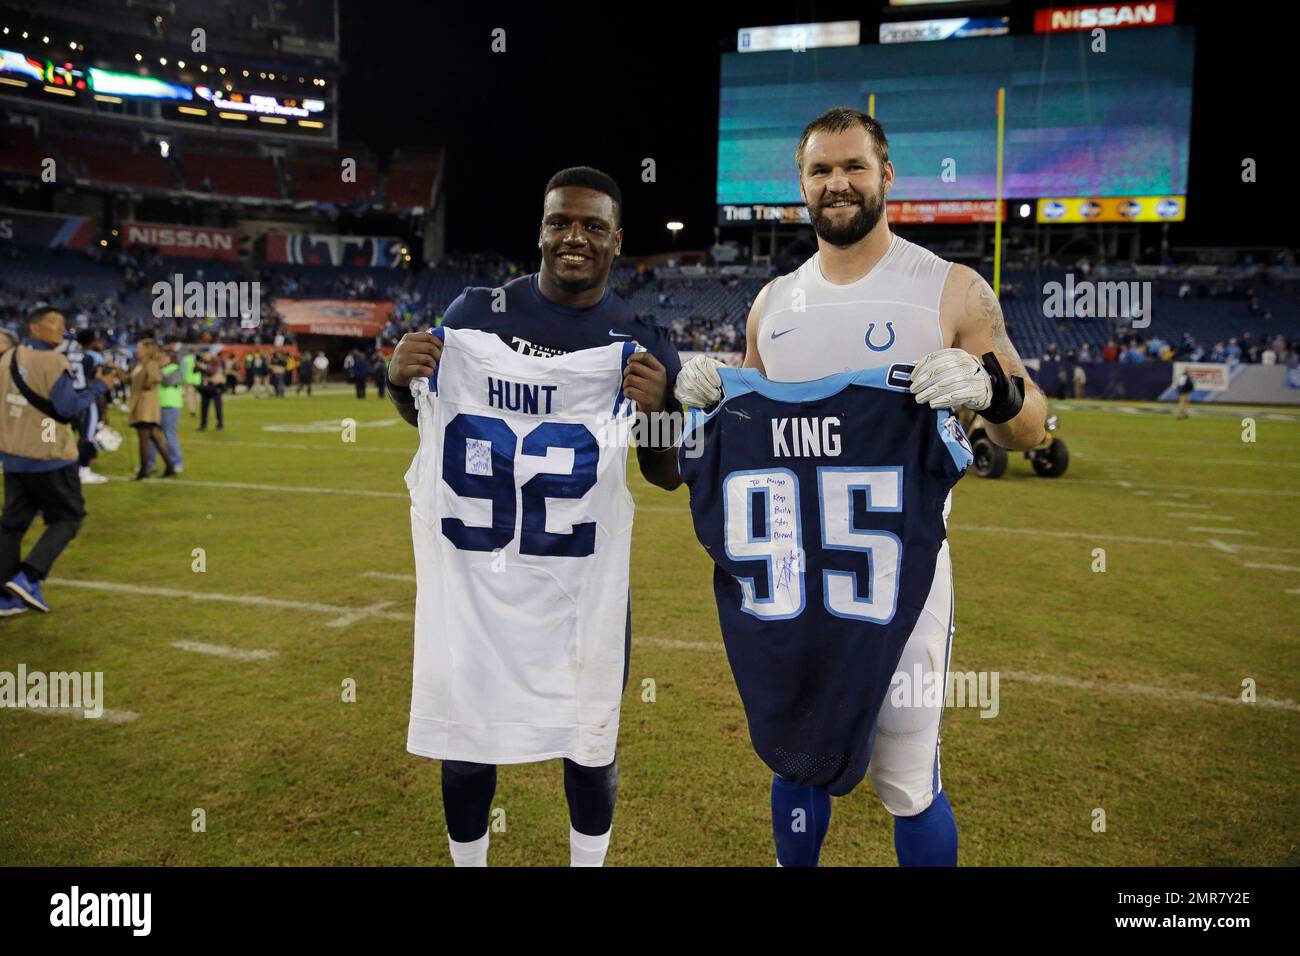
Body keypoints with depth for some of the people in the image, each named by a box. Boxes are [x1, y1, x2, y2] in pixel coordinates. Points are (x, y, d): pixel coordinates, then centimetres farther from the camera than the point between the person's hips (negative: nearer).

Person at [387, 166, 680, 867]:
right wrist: (400, 382, -11)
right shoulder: (478, 312, -2)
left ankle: (589, 860, 36)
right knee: (465, 732, 13)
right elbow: (431, 421, 11)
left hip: (585, 569, 0)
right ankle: (468, 861, 38)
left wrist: (658, 414, -19)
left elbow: (666, 478, 2)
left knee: (590, 742, 11)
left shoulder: (642, 343, -3)